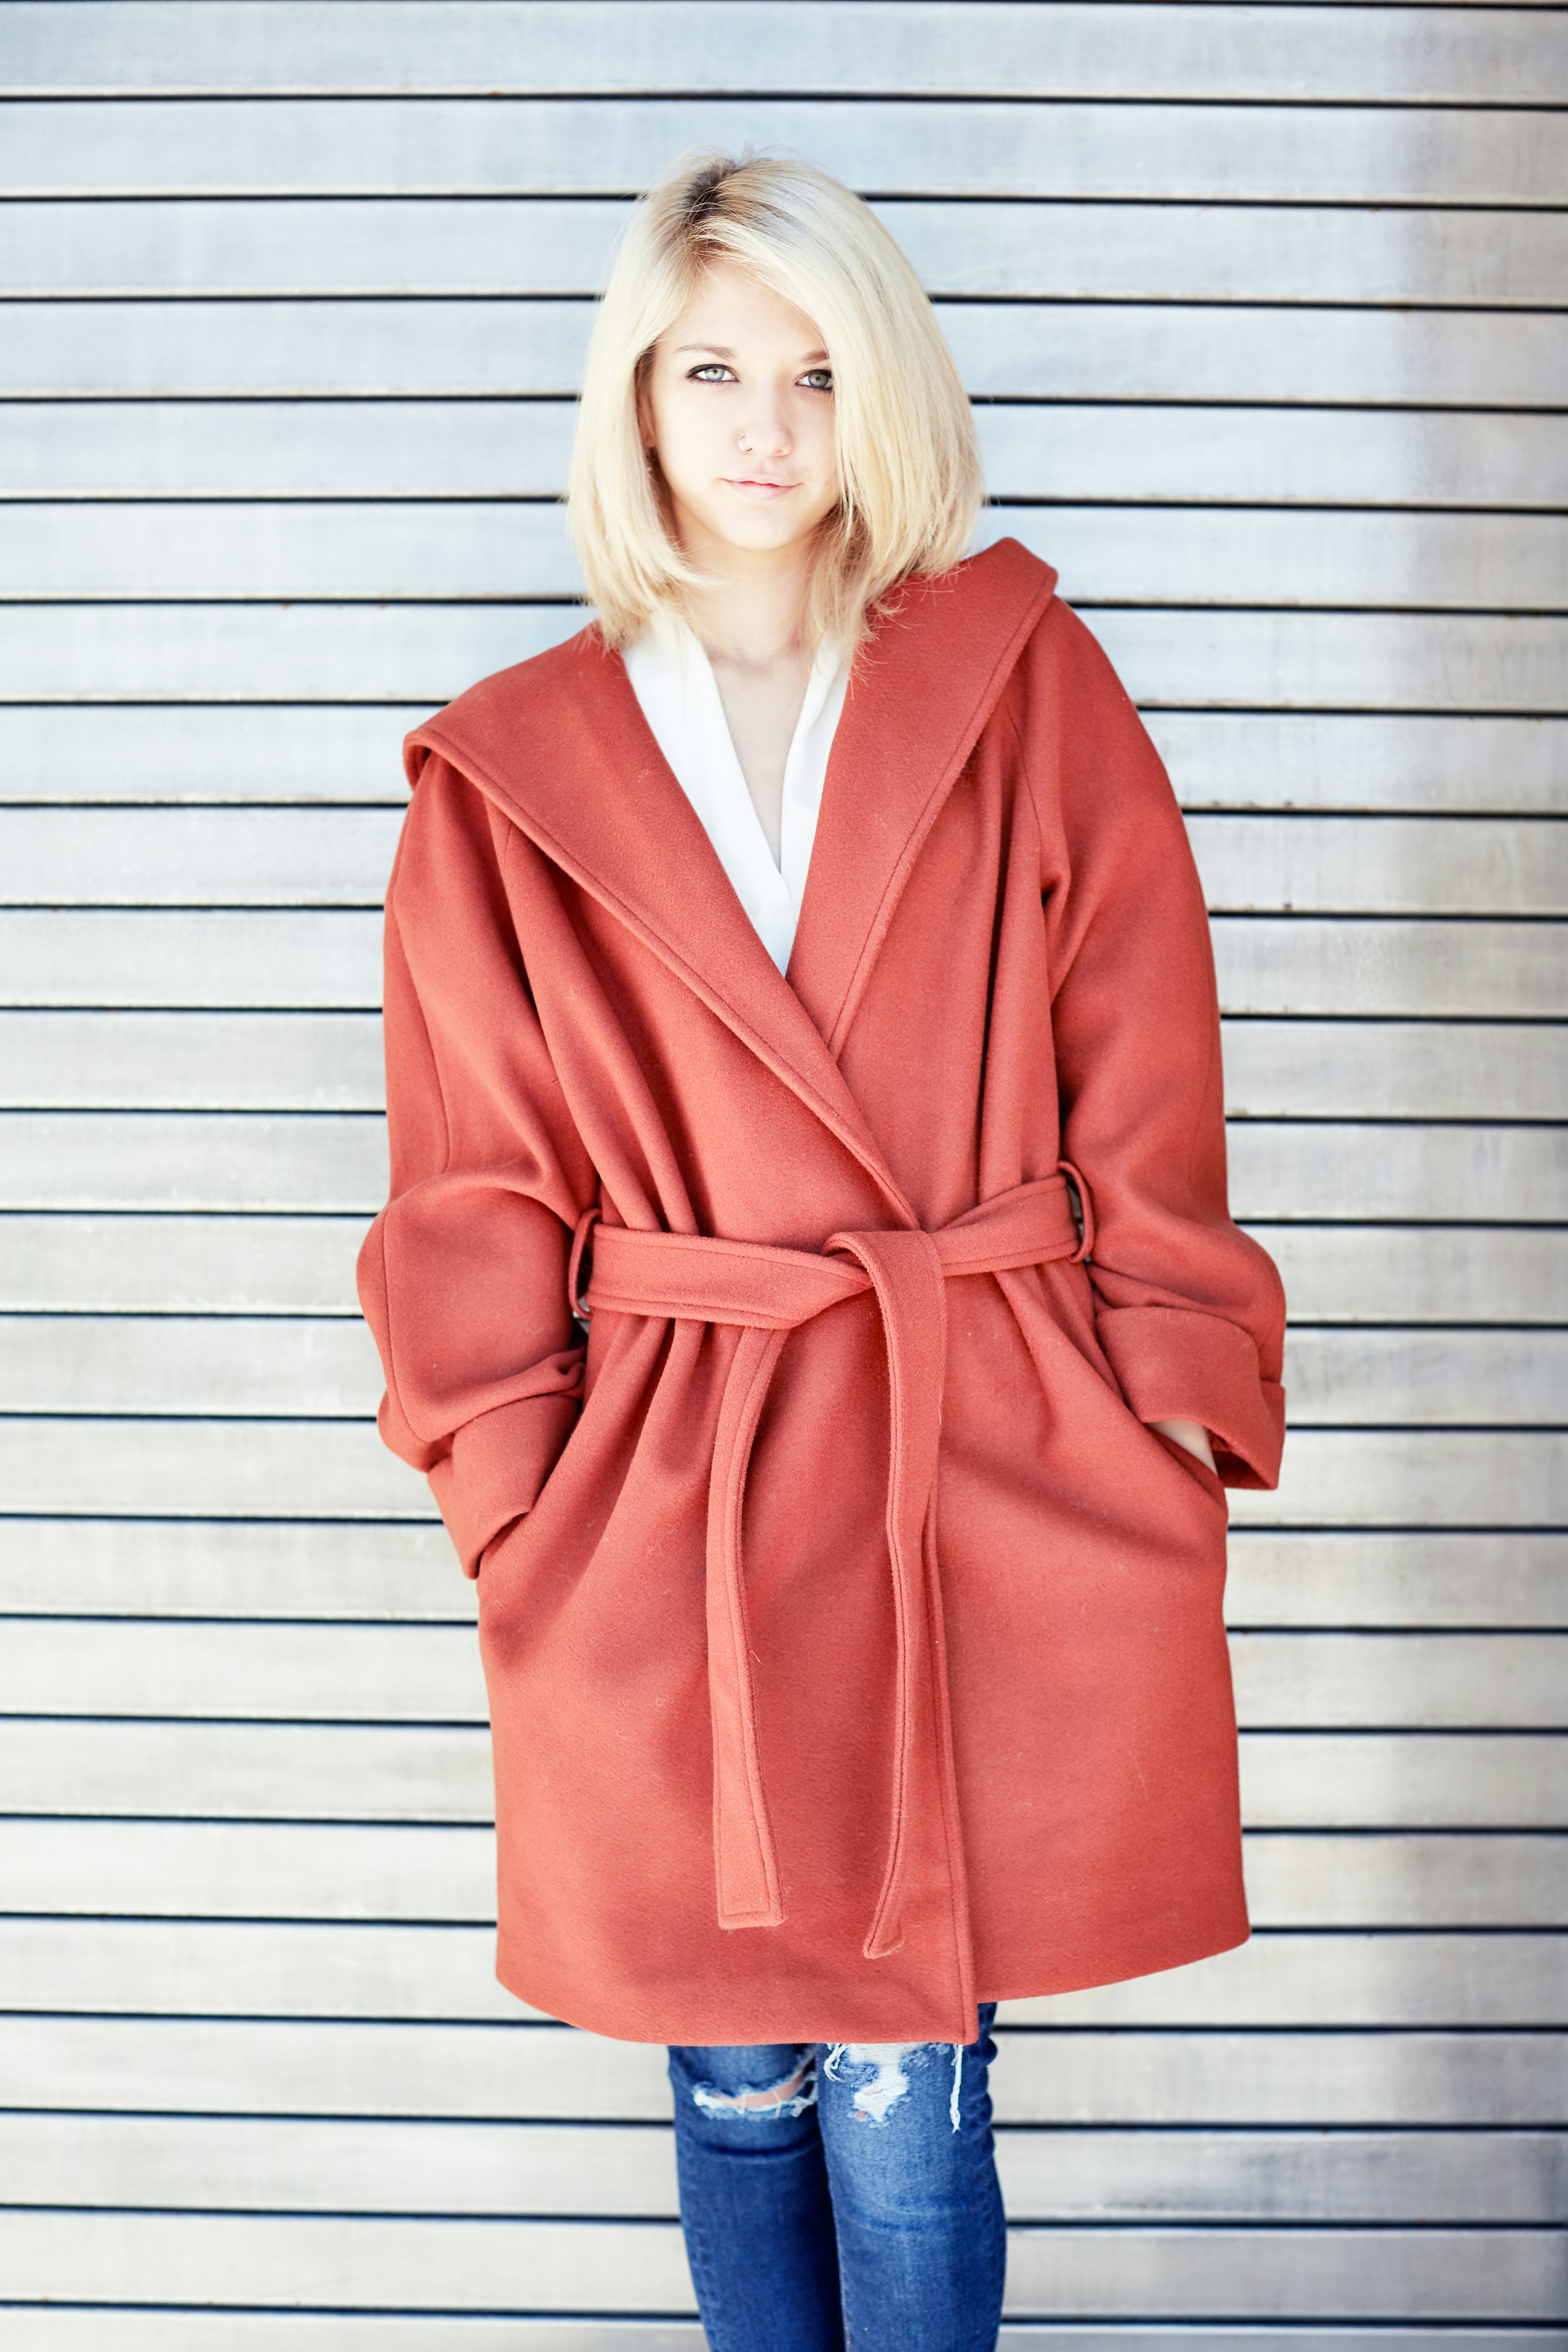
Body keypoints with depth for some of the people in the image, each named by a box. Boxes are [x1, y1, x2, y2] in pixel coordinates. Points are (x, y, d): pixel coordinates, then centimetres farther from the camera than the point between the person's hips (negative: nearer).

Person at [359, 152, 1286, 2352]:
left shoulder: (1030, 691, 2)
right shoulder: (508, 775, 4)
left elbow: (1148, 1116, 3)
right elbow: (476, 1190, 5)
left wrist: (1163, 1429, 0)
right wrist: (518, 1502, -1)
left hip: (996, 1489, -1)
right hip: (670, 1510, 1)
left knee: (908, 2102, 6)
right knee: (739, 2088, 15)